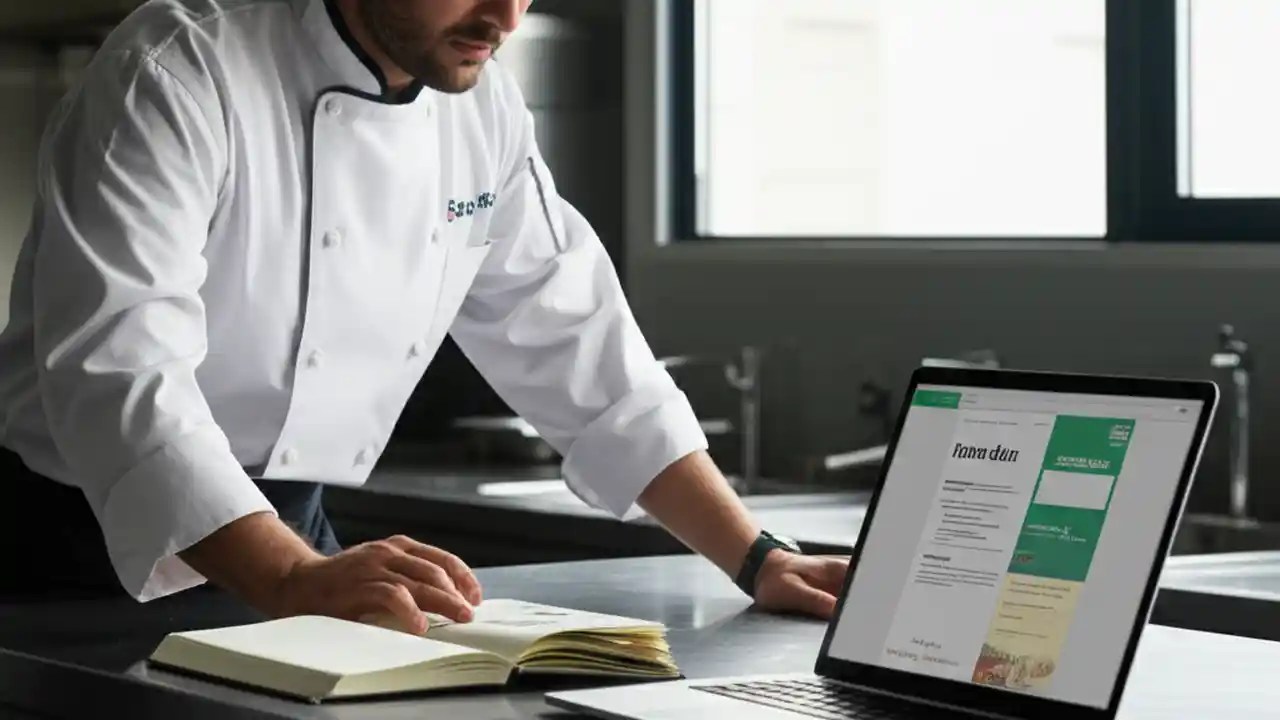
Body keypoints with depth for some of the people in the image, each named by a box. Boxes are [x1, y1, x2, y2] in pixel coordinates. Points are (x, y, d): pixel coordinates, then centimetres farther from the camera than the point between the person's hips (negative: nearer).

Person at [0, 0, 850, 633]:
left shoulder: (482, 105, 0)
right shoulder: (182, 73, -21)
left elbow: (575, 345, 5)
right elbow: (118, 370, -31)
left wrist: (757, 559, -3)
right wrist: (293, 578, -45)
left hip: (289, 539, 6)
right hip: (100, 553, -5)